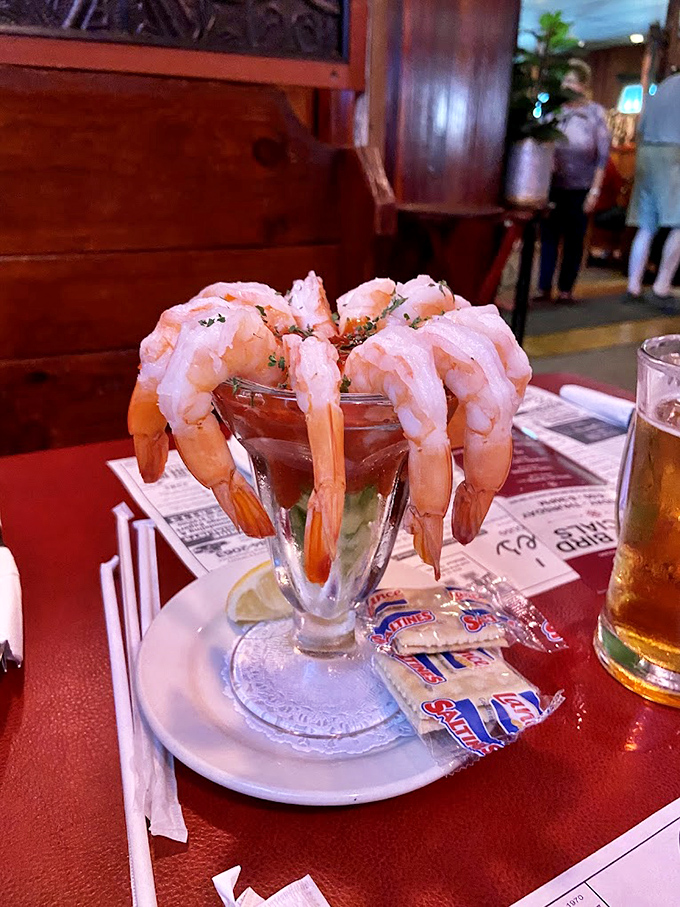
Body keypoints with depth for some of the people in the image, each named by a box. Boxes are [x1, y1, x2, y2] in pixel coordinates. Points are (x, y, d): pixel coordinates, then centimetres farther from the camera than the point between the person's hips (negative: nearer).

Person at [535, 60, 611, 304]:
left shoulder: (595, 113, -1)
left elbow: (603, 155, 0)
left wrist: (595, 190, -5)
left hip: (580, 188, -1)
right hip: (553, 185, 1)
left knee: (574, 239, 4)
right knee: (549, 236, 0)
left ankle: (566, 289, 12)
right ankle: (544, 287, 6)